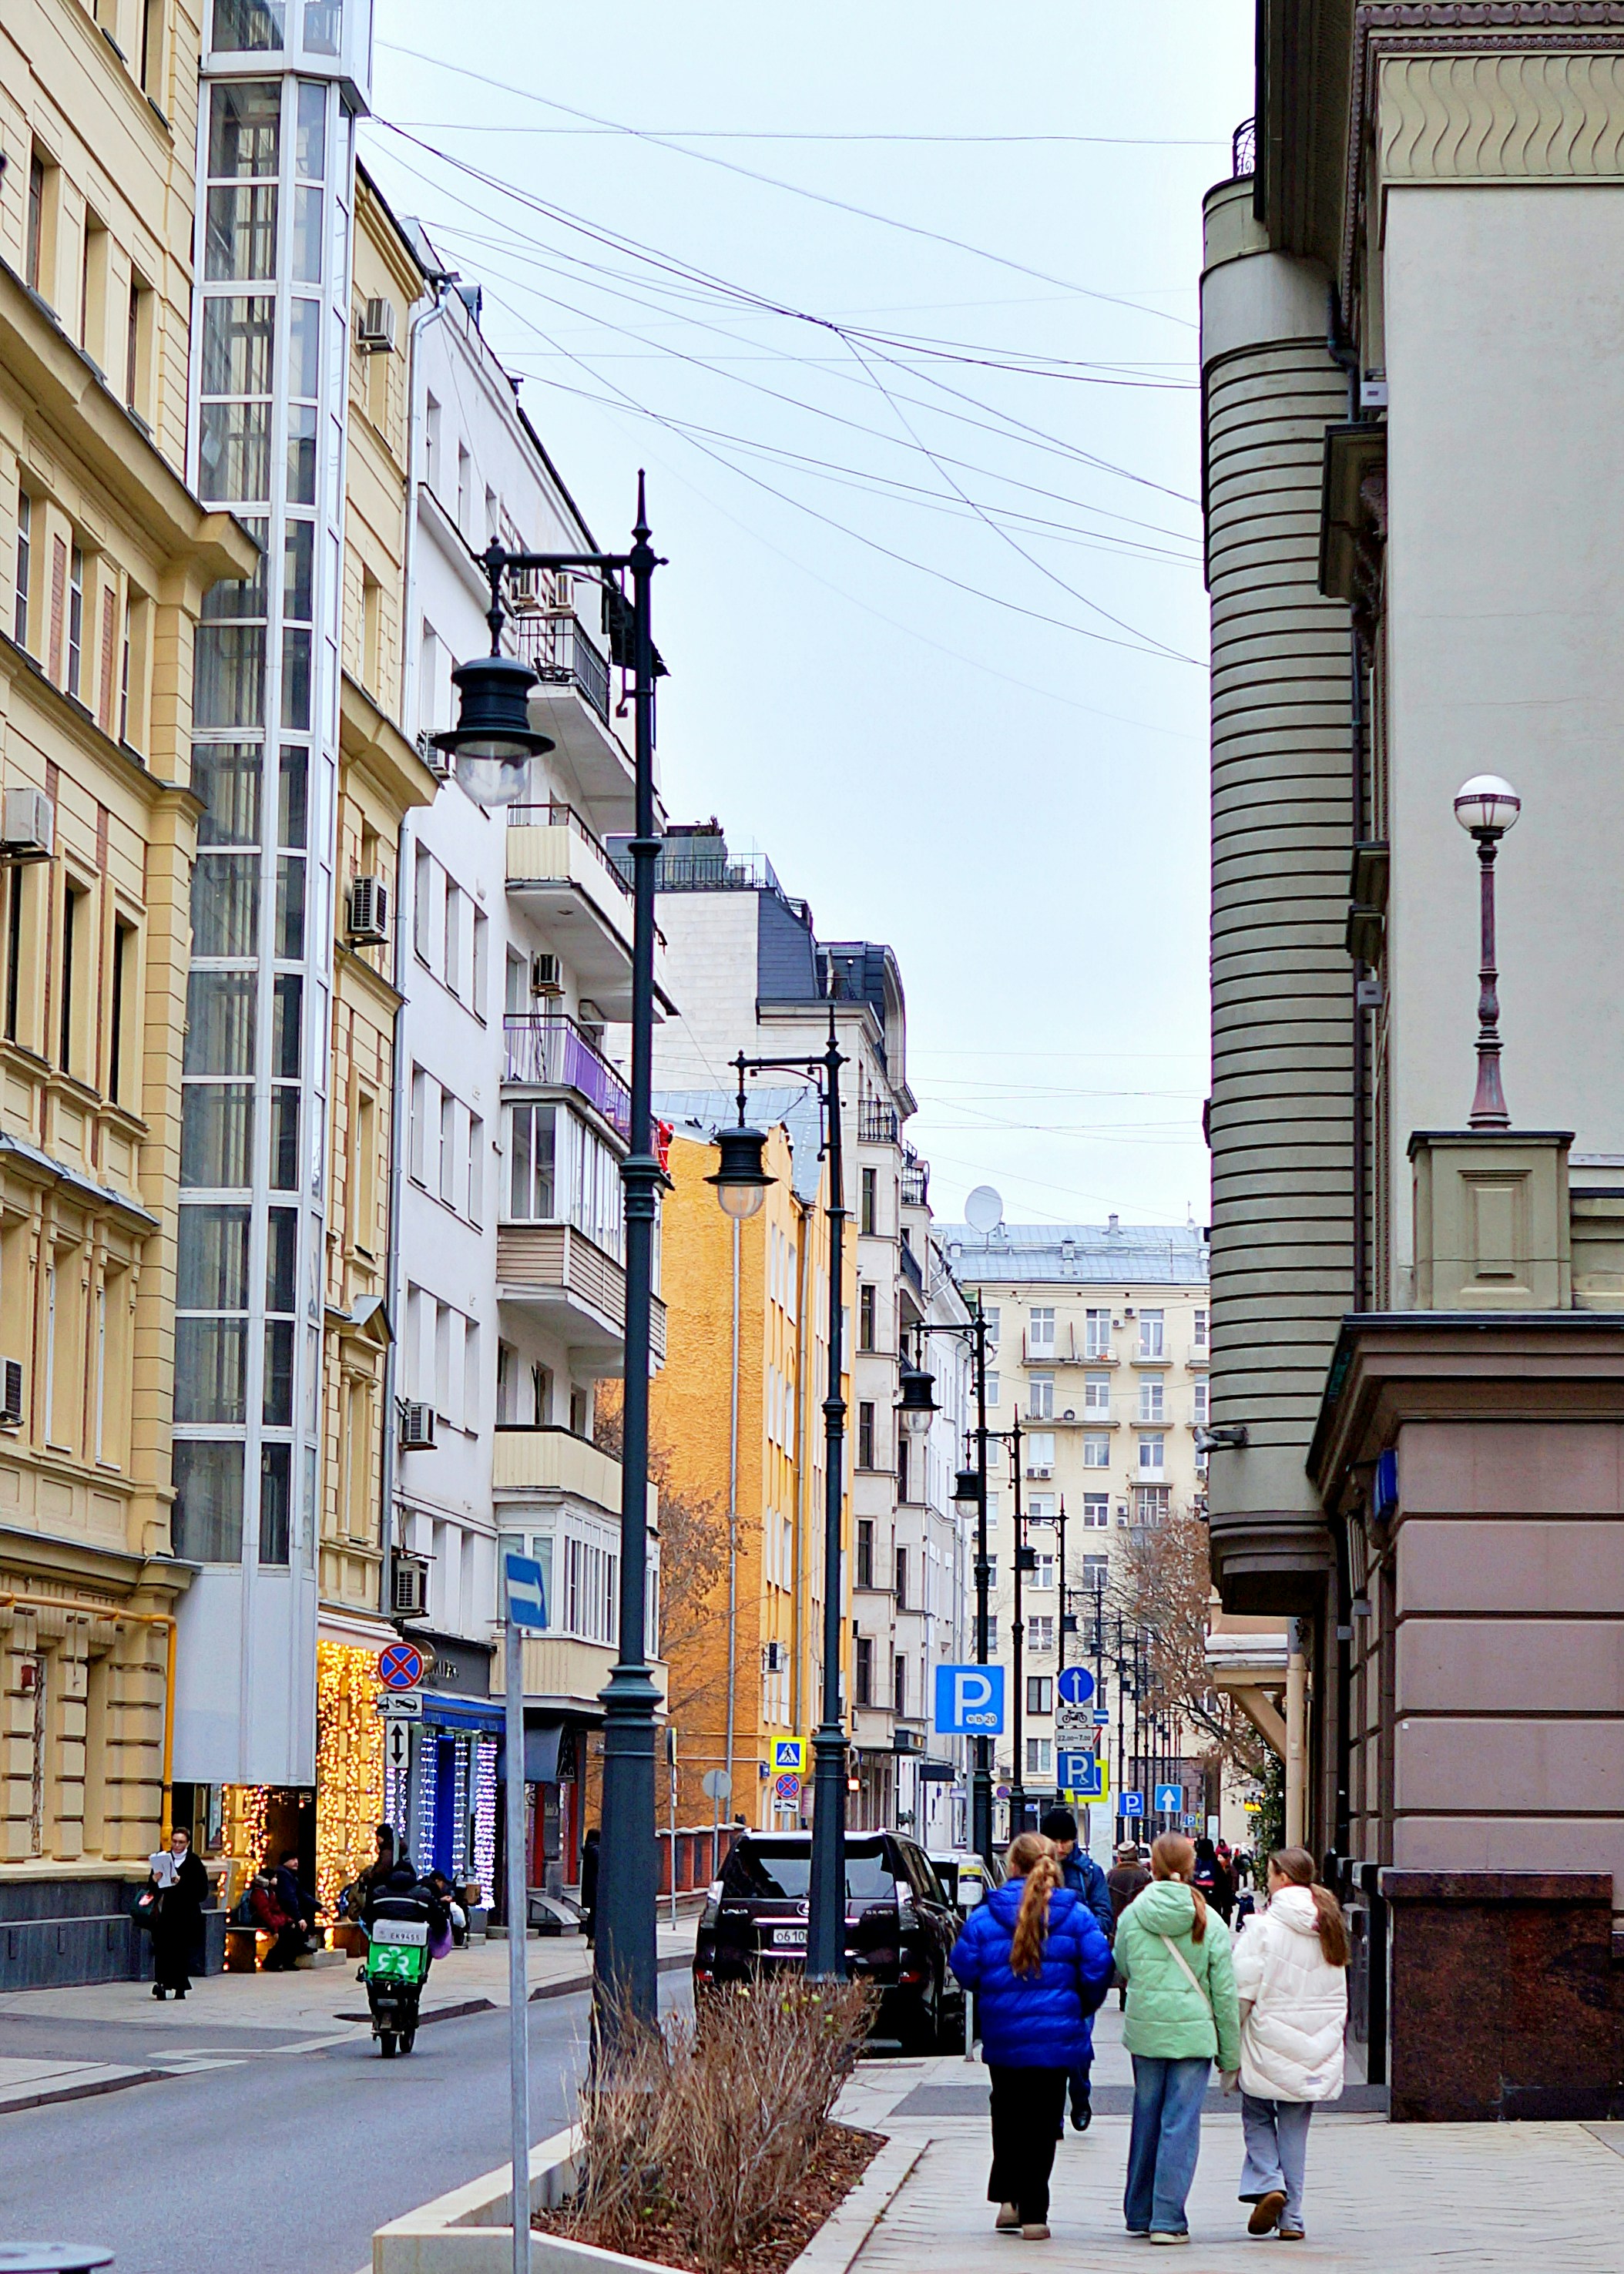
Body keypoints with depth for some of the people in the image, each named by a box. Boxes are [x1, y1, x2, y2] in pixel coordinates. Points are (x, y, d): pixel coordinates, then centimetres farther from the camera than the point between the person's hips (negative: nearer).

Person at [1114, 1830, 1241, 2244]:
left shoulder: (1132, 1915, -1)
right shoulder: (1209, 1922, -3)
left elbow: (1122, 1969, 13)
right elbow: (1226, 1993, 0)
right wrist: (1230, 2057, 6)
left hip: (1144, 2030, 2)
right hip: (1194, 2032, -2)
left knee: (1146, 2121, 14)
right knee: (1181, 2124, 1)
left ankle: (1140, 2214, 24)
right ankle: (1168, 2219, -3)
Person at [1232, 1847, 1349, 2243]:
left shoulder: (1264, 1926, -11)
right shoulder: (1328, 1927, 6)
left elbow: (1243, 1989, -12)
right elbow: (1339, 1995, 12)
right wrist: (1330, 2037, 21)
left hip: (1268, 2040, -5)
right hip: (1316, 2043, 5)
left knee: (1257, 2115, 13)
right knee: (1295, 2128, 10)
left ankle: (1267, 2184, -9)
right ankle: (1291, 2219, 9)